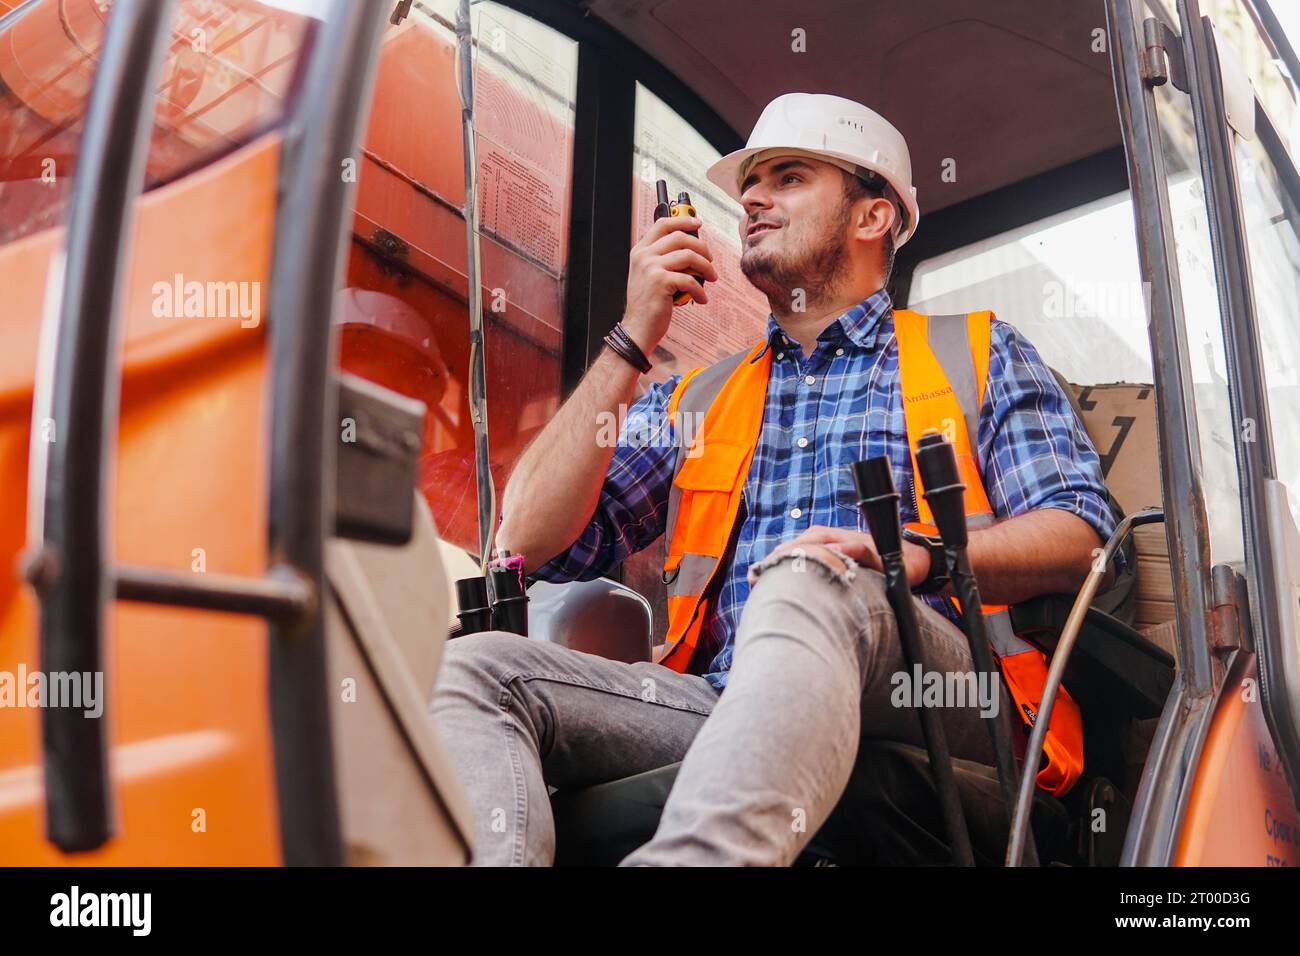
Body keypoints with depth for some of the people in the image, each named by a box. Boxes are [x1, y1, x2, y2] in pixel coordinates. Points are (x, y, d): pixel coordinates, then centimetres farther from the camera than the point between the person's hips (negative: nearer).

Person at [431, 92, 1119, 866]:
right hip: (719, 703, 4)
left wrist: (916, 556, -15)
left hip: (933, 692, -3)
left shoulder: (976, 353, 19)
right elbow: (534, 540, 14)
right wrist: (633, 340, 11)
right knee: (474, 666, -19)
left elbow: (1081, 534, 4)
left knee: (807, 583, -37)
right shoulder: (698, 399, 25)